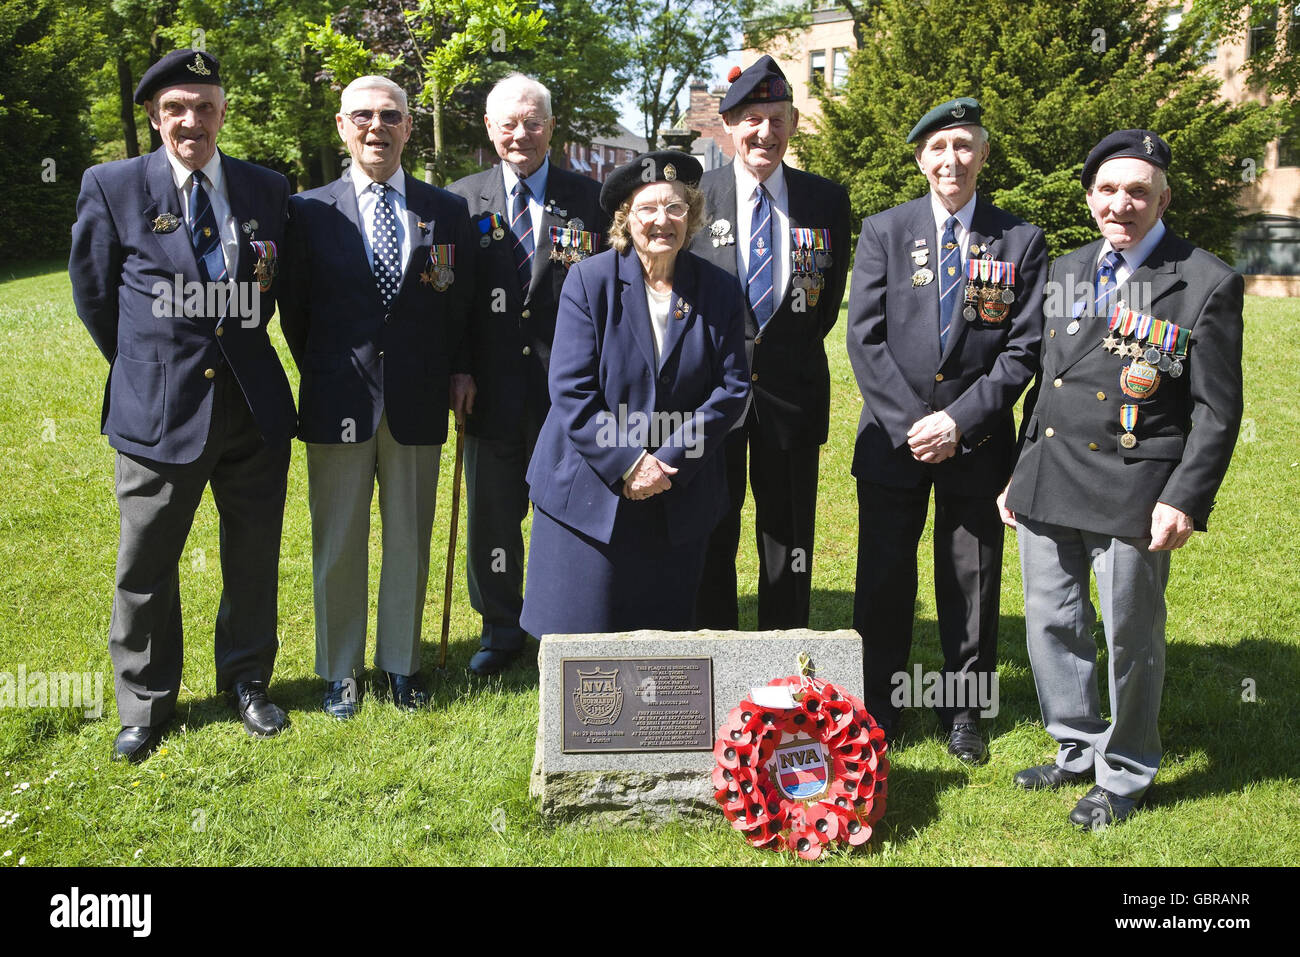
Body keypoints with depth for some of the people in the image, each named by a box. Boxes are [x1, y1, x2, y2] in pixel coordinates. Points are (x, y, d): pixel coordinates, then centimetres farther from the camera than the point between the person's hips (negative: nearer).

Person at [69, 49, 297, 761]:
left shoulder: (267, 190, 4)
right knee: (146, 567, 8)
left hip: (254, 408, 2)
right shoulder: (113, 187, -4)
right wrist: (144, 366, 9)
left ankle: (246, 681, 34)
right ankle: (146, 703, 27)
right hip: (159, 408, -2)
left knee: (254, 557, 14)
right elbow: (93, 293, 6)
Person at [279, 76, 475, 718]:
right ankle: (340, 670, 24)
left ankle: (401, 663, 27)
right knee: (338, 544, 8)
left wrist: (458, 368, 2)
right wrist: (325, 377, 6)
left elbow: (462, 303, 10)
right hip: (339, 403, -1)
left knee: (409, 542, 11)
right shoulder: (309, 210, 0)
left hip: (418, 403, 1)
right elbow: (295, 308, 5)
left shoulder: (446, 211, 4)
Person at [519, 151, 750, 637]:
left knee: (666, 630, 11)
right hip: (591, 494, -2)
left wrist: (669, 462, -12)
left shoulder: (720, 291, 3)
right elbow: (571, 390, -10)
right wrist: (627, 465, -16)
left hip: (678, 503, 2)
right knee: (580, 647, 2)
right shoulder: (589, 280, -4)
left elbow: (732, 388, -1)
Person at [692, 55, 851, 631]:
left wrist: (788, 353, 3)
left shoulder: (827, 200, 3)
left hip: (791, 388, 1)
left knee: (789, 538, 8)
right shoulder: (695, 195, -1)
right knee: (711, 536, 9)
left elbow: (830, 297, 9)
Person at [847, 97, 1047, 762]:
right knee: (883, 577, 6)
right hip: (893, 435, 0)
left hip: (977, 439, 0)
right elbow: (864, 336, -3)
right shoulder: (883, 230, 3)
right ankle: (877, 707, 23)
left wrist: (960, 420, -12)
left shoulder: (1021, 241, 3)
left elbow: (1024, 347, -2)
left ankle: (964, 710, 26)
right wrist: (907, 422, -11)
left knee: (971, 579, 9)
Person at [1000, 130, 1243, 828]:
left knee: (1131, 640, 5)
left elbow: (1216, 410, -7)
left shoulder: (1206, 283, -5)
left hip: (1132, 494, -5)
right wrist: (1019, 474, 15)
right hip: (1047, 484, 6)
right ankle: (1079, 750, 34)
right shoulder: (1066, 271, 12)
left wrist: (1185, 501, -15)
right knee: (1052, 625, 14)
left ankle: (1123, 777, 25)